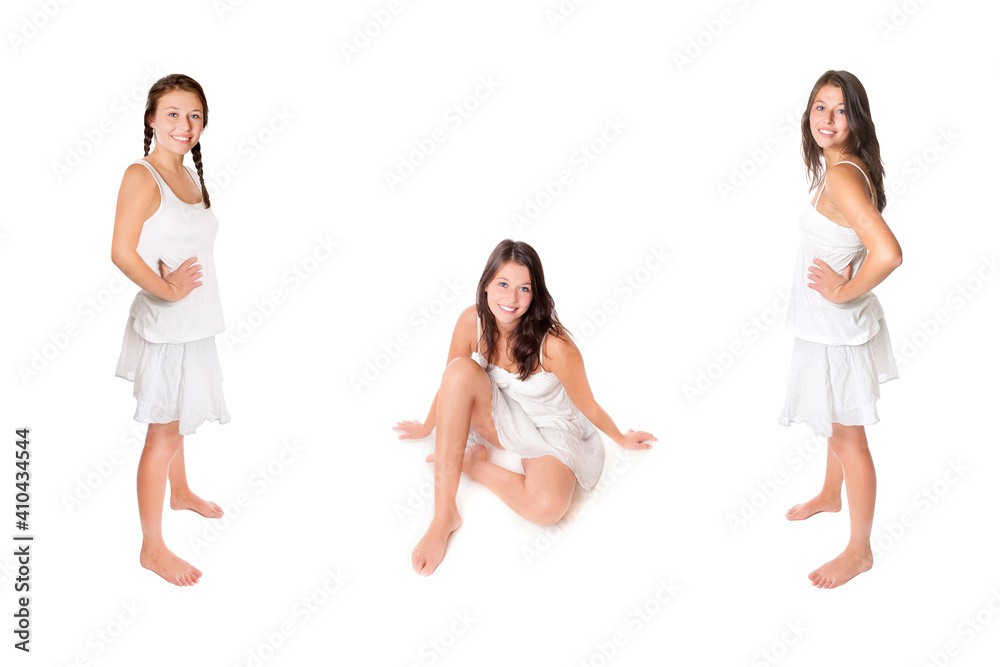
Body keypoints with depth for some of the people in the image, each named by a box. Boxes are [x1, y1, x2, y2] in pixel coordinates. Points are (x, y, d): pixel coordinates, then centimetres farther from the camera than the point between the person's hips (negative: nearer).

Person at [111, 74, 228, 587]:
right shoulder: (141, 176, -16)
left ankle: (180, 493, 48)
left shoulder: (190, 178, 9)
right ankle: (152, 547, 8)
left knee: (178, 417, 27)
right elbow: (122, 252, -23)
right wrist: (166, 290, -16)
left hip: (194, 323, 8)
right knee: (163, 432, -2)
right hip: (163, 324, -8)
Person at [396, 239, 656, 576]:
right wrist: (428, 427, 14)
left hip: (550, 431, -4)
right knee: (461, 370, -29)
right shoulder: (472, 320, -16)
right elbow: (450, 381, 2)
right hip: (501, 418, 4)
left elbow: (586, 405, -11)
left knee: (546, 507, -36)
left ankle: (472, 463, -5)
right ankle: (444, 516, -26)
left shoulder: (553, 345, -29)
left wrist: (621, 438, 3)